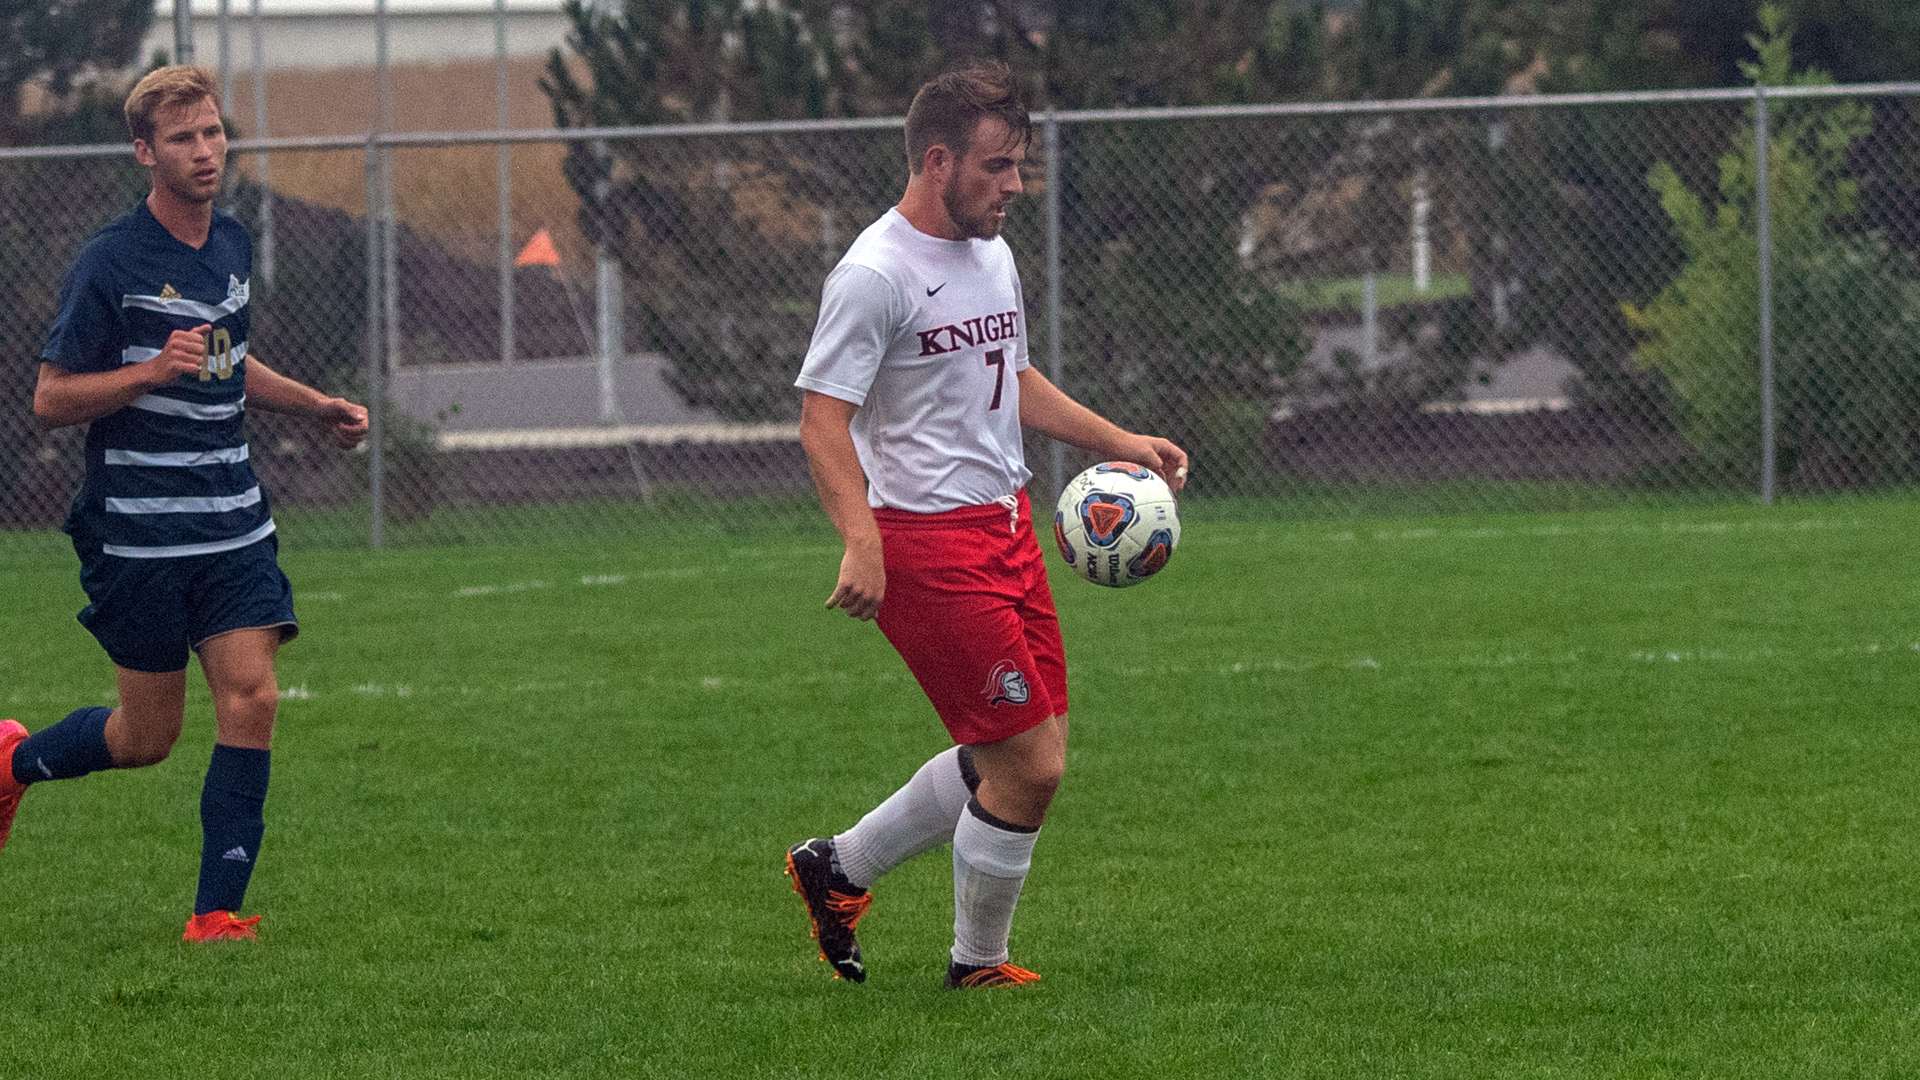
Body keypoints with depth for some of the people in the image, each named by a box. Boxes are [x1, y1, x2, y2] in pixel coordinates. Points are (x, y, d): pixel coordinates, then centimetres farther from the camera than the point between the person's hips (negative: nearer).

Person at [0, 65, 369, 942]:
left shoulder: (232, 246, 10)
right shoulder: (110, 263, -12)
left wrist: (315, 406, 16)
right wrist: (154, 369, -24)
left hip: (233, 524, 5)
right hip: (137, 533, -5)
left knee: (251, 698, -10)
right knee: (148, 736, 4)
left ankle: (217, 911, -5)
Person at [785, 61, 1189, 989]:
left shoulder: (991, 253, 13)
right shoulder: (875, 274, -15)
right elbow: (822, 420, -19)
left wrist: (1120, 443, 24)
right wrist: (861, 540, -32)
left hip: (1006, 526, 9)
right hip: (928, 544, -9)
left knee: (1009, 757, 12)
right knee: (1029, 765, -8)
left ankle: (839, 869, 28)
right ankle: (977, 964, 11)